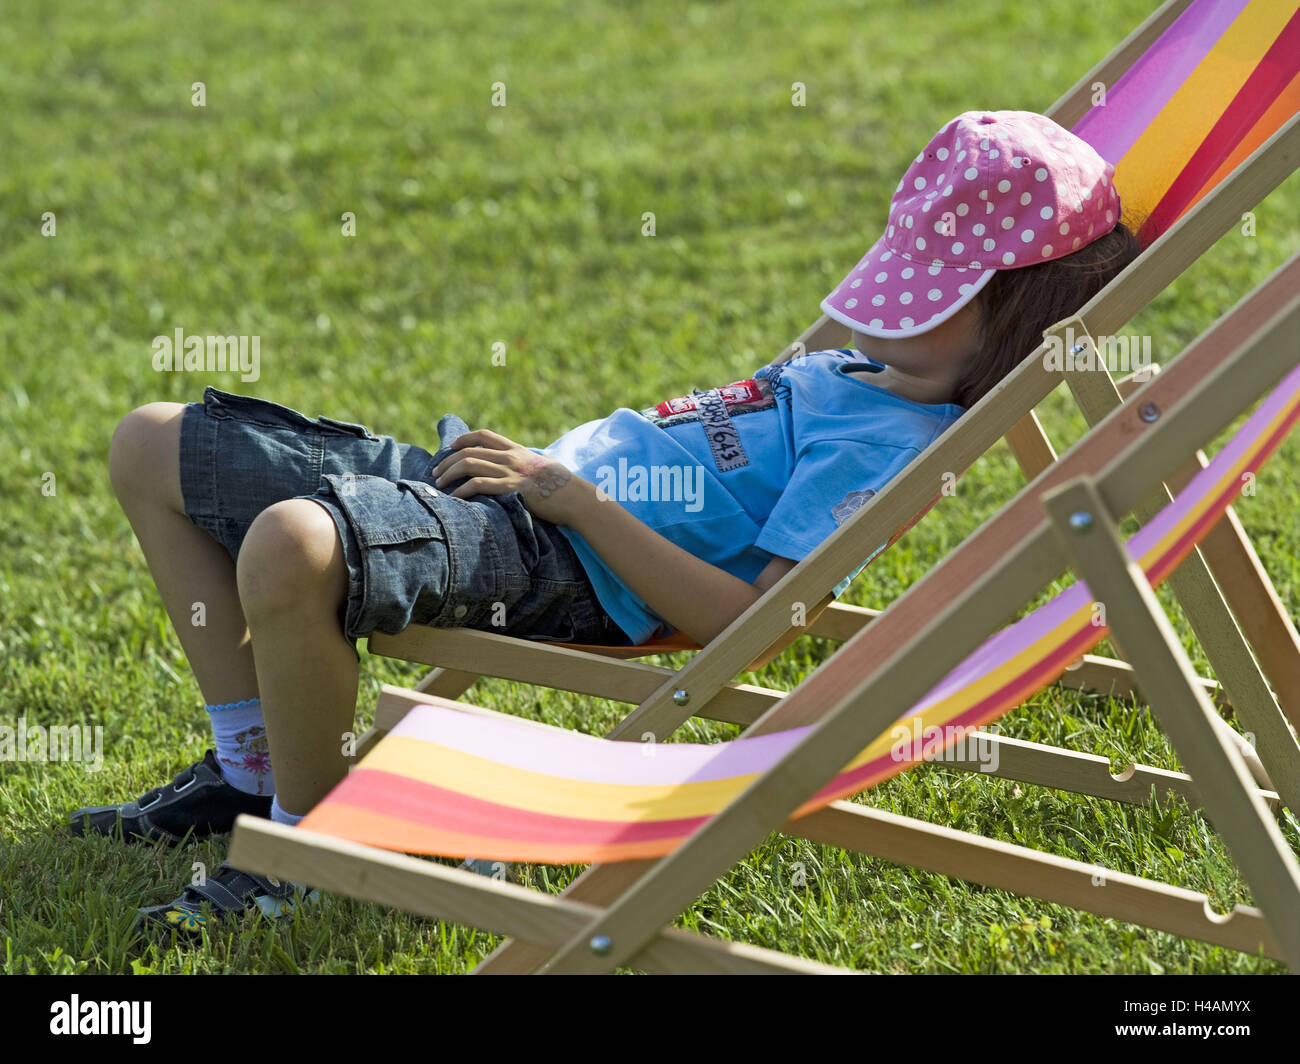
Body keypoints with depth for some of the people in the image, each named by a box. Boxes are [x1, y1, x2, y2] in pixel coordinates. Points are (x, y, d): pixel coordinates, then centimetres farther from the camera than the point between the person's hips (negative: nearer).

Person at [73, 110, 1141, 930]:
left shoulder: (887, 444, -12)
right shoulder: (853, 369, 17)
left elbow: (749, 621, -23)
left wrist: (574, 496, -19)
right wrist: (540, 462, 14)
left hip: (558, 564, -10)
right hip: (528, 485, 10)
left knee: (289, 544, -41)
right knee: (154, 445, 11)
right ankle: (251, 767, 17)